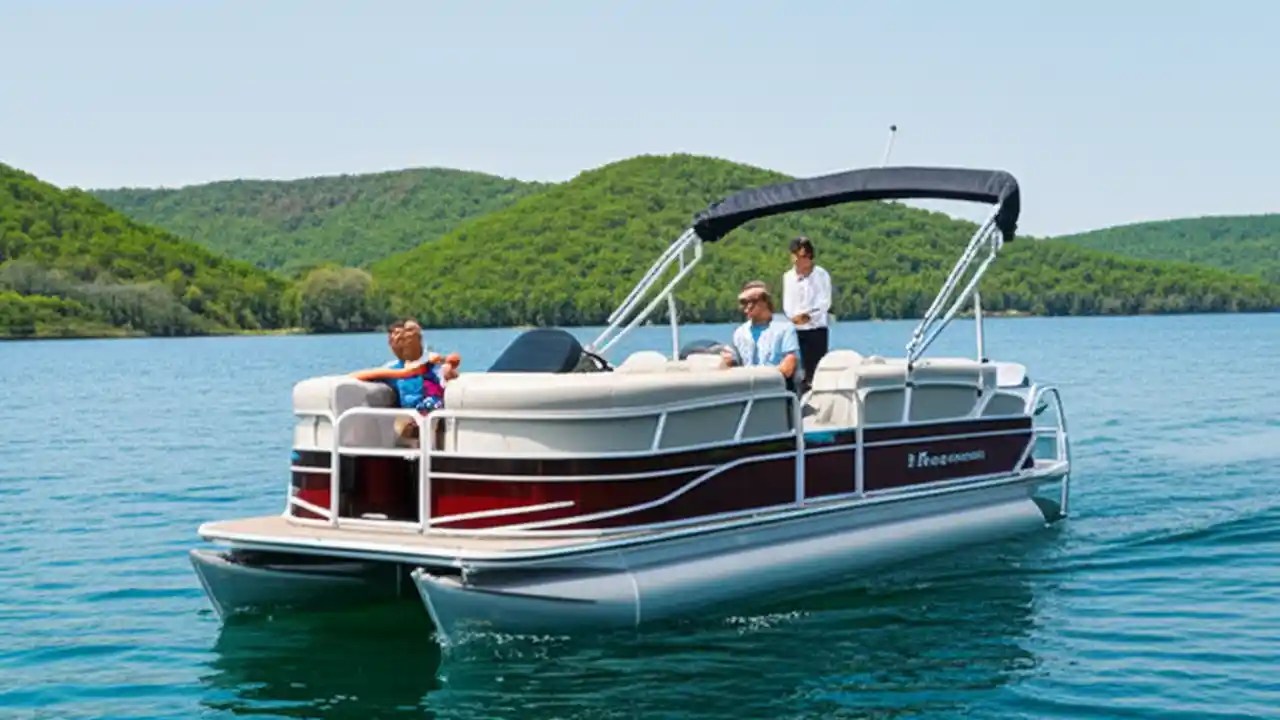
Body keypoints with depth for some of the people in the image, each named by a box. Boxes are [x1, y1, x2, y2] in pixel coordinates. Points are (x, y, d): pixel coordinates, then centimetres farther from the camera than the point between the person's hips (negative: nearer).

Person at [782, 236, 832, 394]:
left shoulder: (821, 275, 1)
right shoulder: (788, 276, 10)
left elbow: (825, 302, -7)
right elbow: (787, 304, 4)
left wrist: (808, 316, -22)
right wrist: (794, 317, -17)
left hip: (816, 328, -3)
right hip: (796, 330, 3)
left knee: (816, 369, -7)